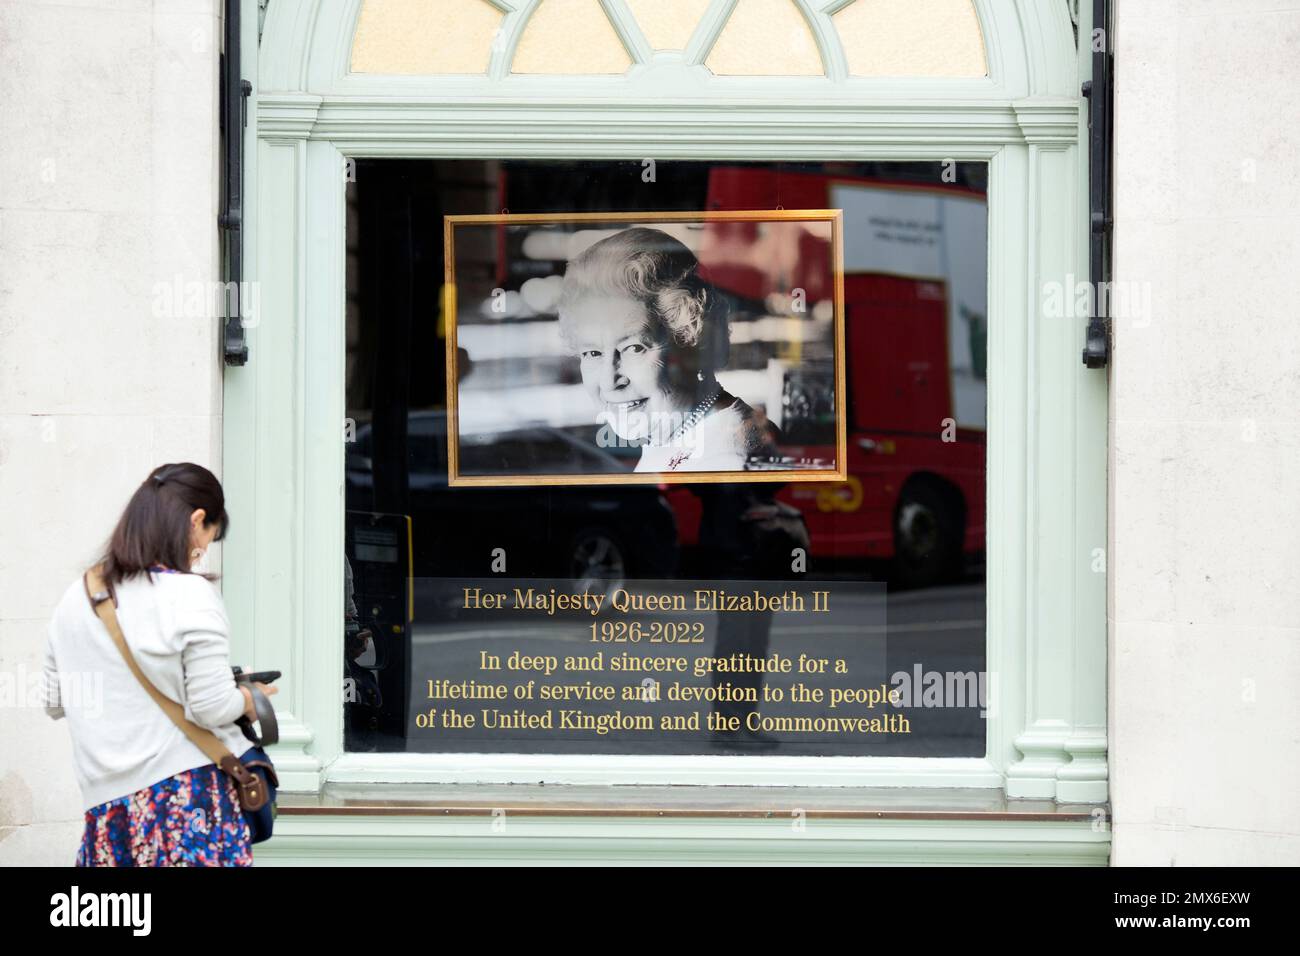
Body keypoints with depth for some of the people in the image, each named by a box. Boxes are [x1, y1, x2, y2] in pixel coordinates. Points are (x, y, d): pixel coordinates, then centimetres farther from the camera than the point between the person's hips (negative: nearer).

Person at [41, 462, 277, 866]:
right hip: (191, 794, -5)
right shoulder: (190, 594, -11)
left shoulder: (76, 597, 7)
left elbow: (54, 702, 15)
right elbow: (213, 708, -12)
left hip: (109, 803, 5)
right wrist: (249, 700, 8)